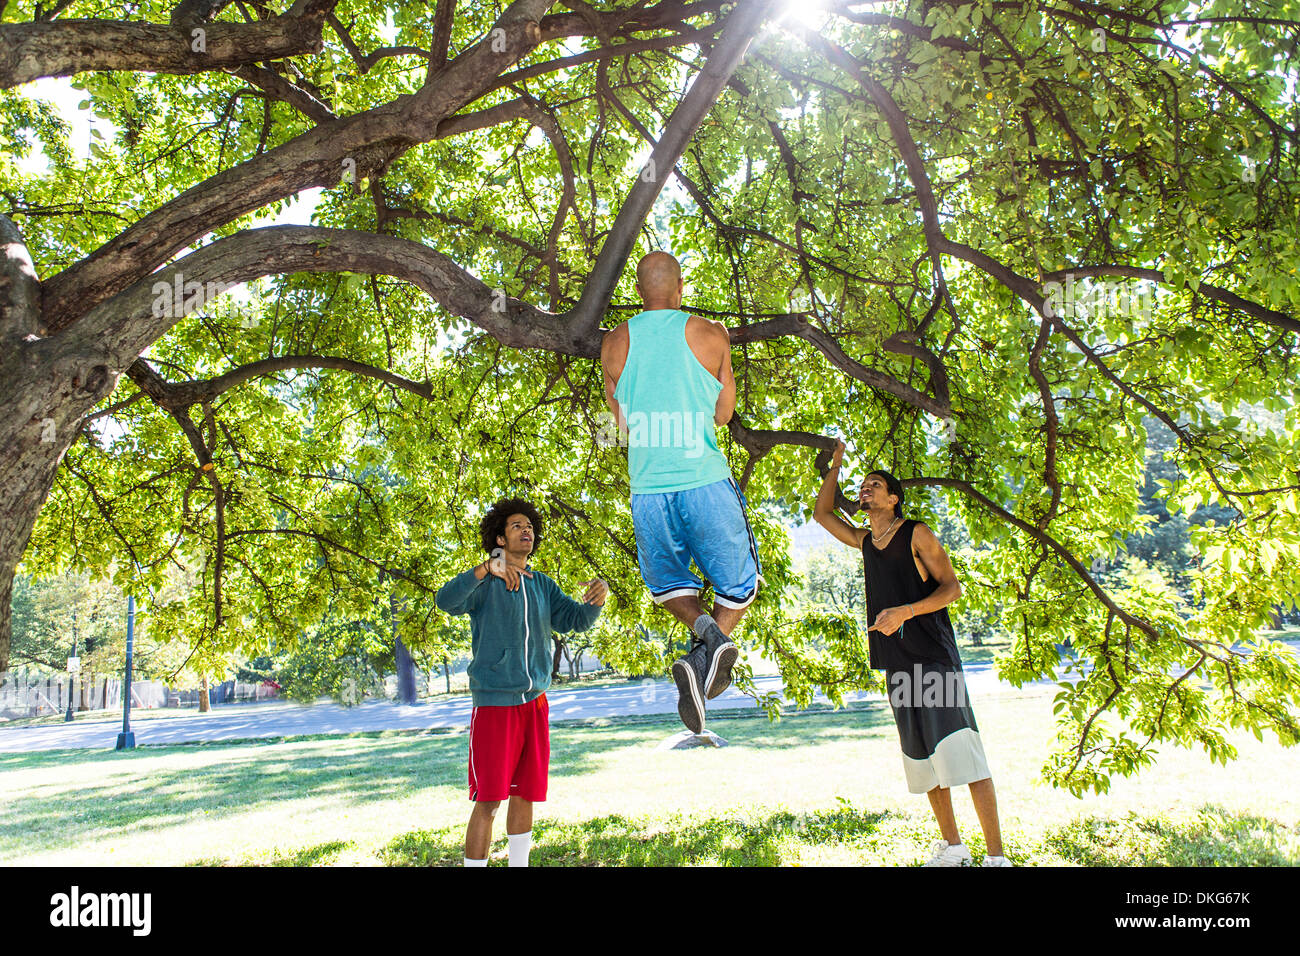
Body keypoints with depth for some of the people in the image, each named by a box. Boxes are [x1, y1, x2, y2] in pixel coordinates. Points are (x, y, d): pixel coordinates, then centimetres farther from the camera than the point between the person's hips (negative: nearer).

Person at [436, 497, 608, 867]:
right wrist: (488, 567, -39)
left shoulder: (542, 585, 11)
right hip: (493, 703, -5)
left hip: (534, 704, 6)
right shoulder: (484, 582, -6)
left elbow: (576, 618, 4)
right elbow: (447, 600, -25)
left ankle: (519, 863, 24)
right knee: (488, 801, -3)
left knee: (525, 796, 12)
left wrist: (598, 595, -17)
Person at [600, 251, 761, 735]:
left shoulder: (615, 343, 5)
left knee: (666, 579, 25)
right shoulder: (709, 335, 0)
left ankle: (702, 625, -4)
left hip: (647, 489, 2)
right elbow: (723, 412, 10)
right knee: (739, 583, 18)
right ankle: (710, 648, -9)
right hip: (705, 482, -2)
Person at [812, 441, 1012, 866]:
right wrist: (835, 465, 21)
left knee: (961, 752, -13)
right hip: (897, 665, 7)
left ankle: (996, 855, -12)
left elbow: (952, 587, -6)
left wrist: (904, 612, -19)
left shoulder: (917, 535, -2)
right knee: (923, 760, 9)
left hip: (934, 657, -6)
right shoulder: (864, 540, 16)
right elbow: (822, 513, 25)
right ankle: (951, 846, 19)